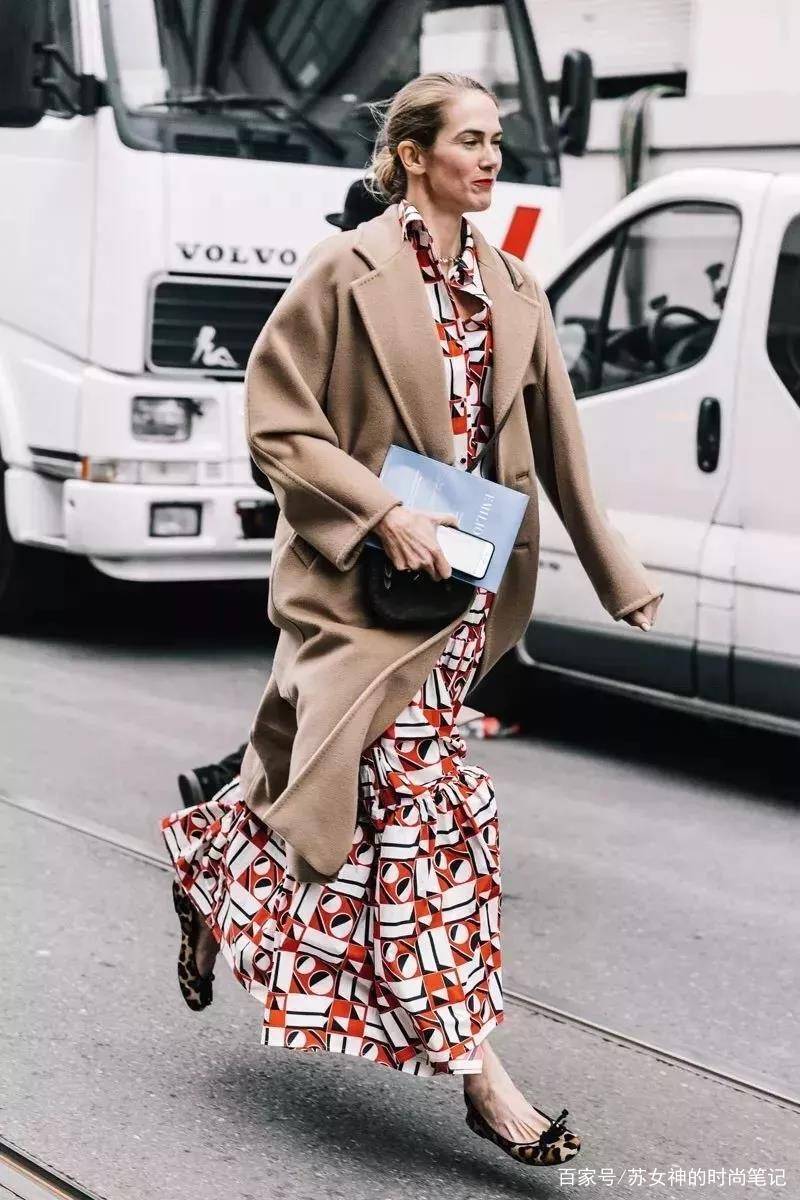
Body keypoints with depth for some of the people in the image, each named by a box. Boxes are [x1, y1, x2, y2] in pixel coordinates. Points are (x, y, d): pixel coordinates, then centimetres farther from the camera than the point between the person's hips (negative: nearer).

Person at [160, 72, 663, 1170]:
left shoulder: (512, 288, 10)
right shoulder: (347, 274, -8)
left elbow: (557, 443, 14)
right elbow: (277, 423, -9)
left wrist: (618, 574, 15)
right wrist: (382, 514, -19)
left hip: (467, 584, 7)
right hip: (367, 585, -6)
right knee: (431, 802, -11)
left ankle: (211, 877, 41)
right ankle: (472, 1066, -6)